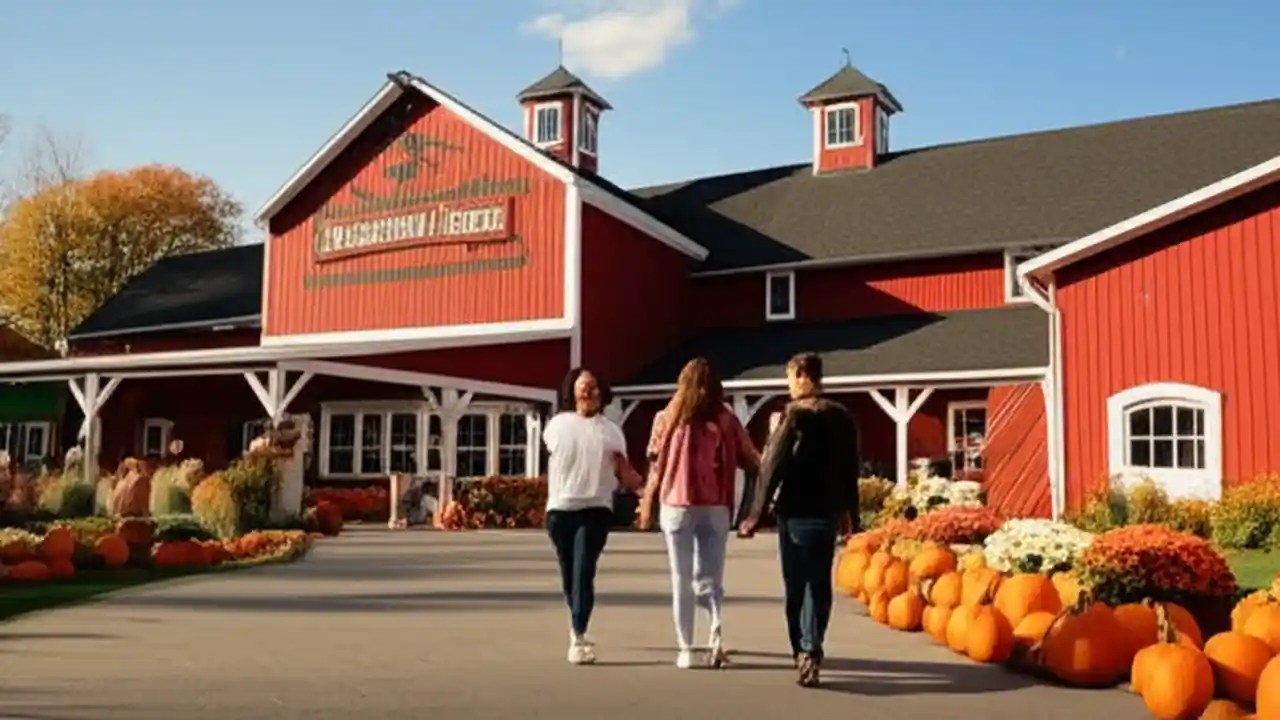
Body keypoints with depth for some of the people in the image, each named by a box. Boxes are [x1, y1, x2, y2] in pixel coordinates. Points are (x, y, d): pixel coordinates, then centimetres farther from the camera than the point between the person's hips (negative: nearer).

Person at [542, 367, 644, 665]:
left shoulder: (610, 431, 6)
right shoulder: (557, 424, 8)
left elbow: (624, 470, 3)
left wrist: (646, 487, -11)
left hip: (595, 509, -2)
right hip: (560, 508, 2)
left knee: (584, 572, -12)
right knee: (569, 574, 10)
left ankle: (578, 636, -16)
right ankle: (578, 629, 29)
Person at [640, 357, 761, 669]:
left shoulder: (666, 418, 0)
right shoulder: (726, 421, 0)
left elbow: (655, 466, 2)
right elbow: (752, 463, 1)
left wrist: (647, 504, 14)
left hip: (676, 507, 0)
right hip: (715, 509, 0)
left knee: (682, 582, 10)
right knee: (709, 576, 10)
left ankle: (685, 650, 11)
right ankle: (717, 631, -13)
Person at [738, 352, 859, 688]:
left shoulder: (795, 413, -9)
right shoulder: (842, 416, 7)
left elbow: (773, 465, -11)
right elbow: (850, 469, 13)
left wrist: (757, 514, -8)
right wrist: (849, 512, 22)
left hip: (795, 511, -4)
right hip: (828, 511, 4)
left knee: (795, 585, 7)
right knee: (819, 584, 7)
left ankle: (802, 651, 12)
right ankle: (810, 652, -2)